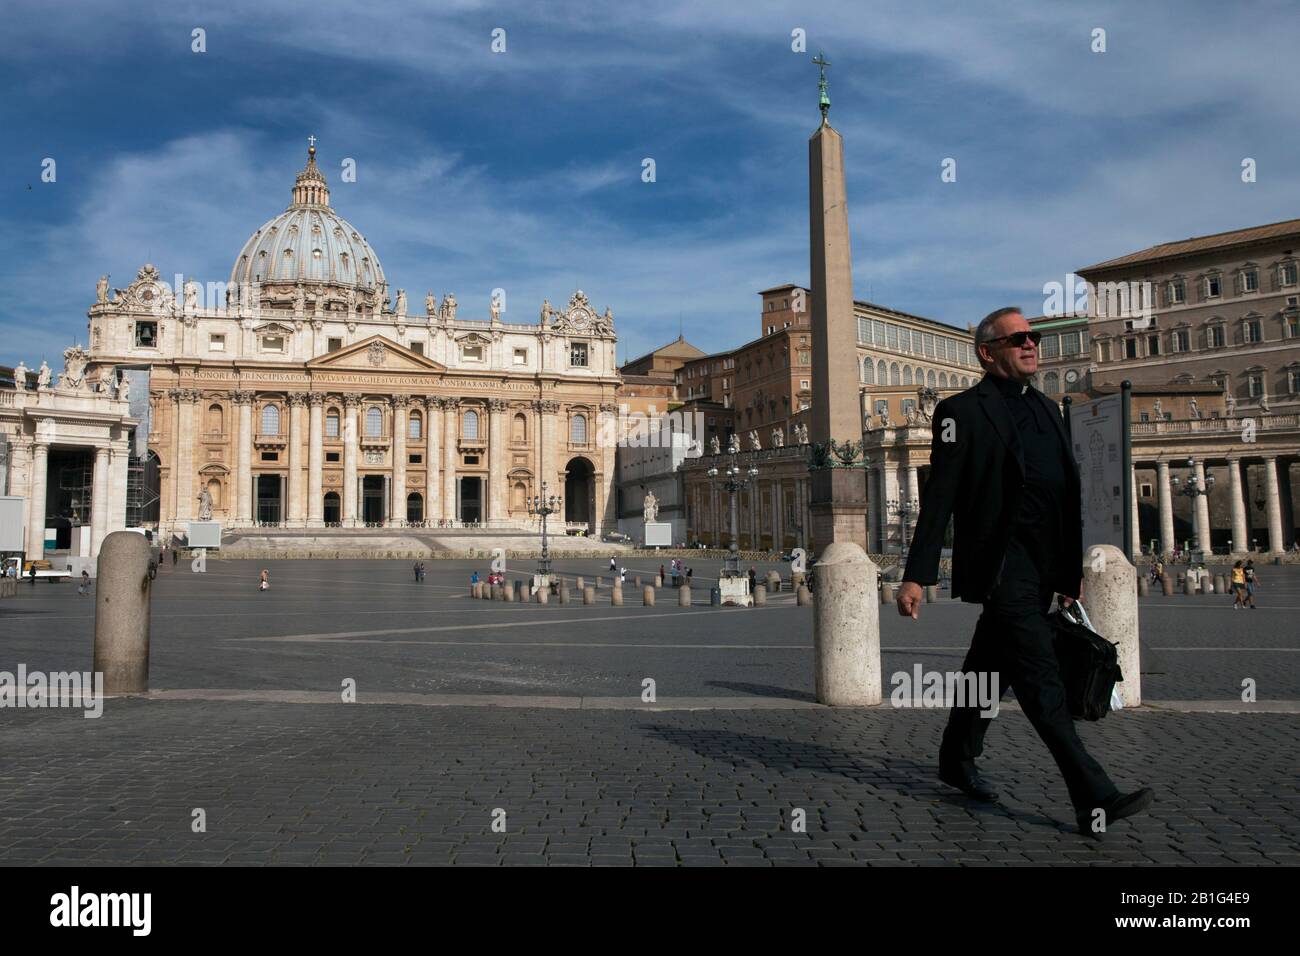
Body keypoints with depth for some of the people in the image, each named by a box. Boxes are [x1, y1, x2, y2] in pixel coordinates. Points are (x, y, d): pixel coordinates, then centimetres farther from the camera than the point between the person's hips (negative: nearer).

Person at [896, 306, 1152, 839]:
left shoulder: (1045, 408, 18)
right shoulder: (962, 410, -4)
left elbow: (1067, 494, 20)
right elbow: (940, 497, -10)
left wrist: (1073, 569, 19)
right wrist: (916, 575, -14)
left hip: (1044, 568, 7)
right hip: (1000, 565, -7)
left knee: (991, 667, 16)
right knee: (1041, 677, -10)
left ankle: (957, 761, 31)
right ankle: (1093, 800, -10)